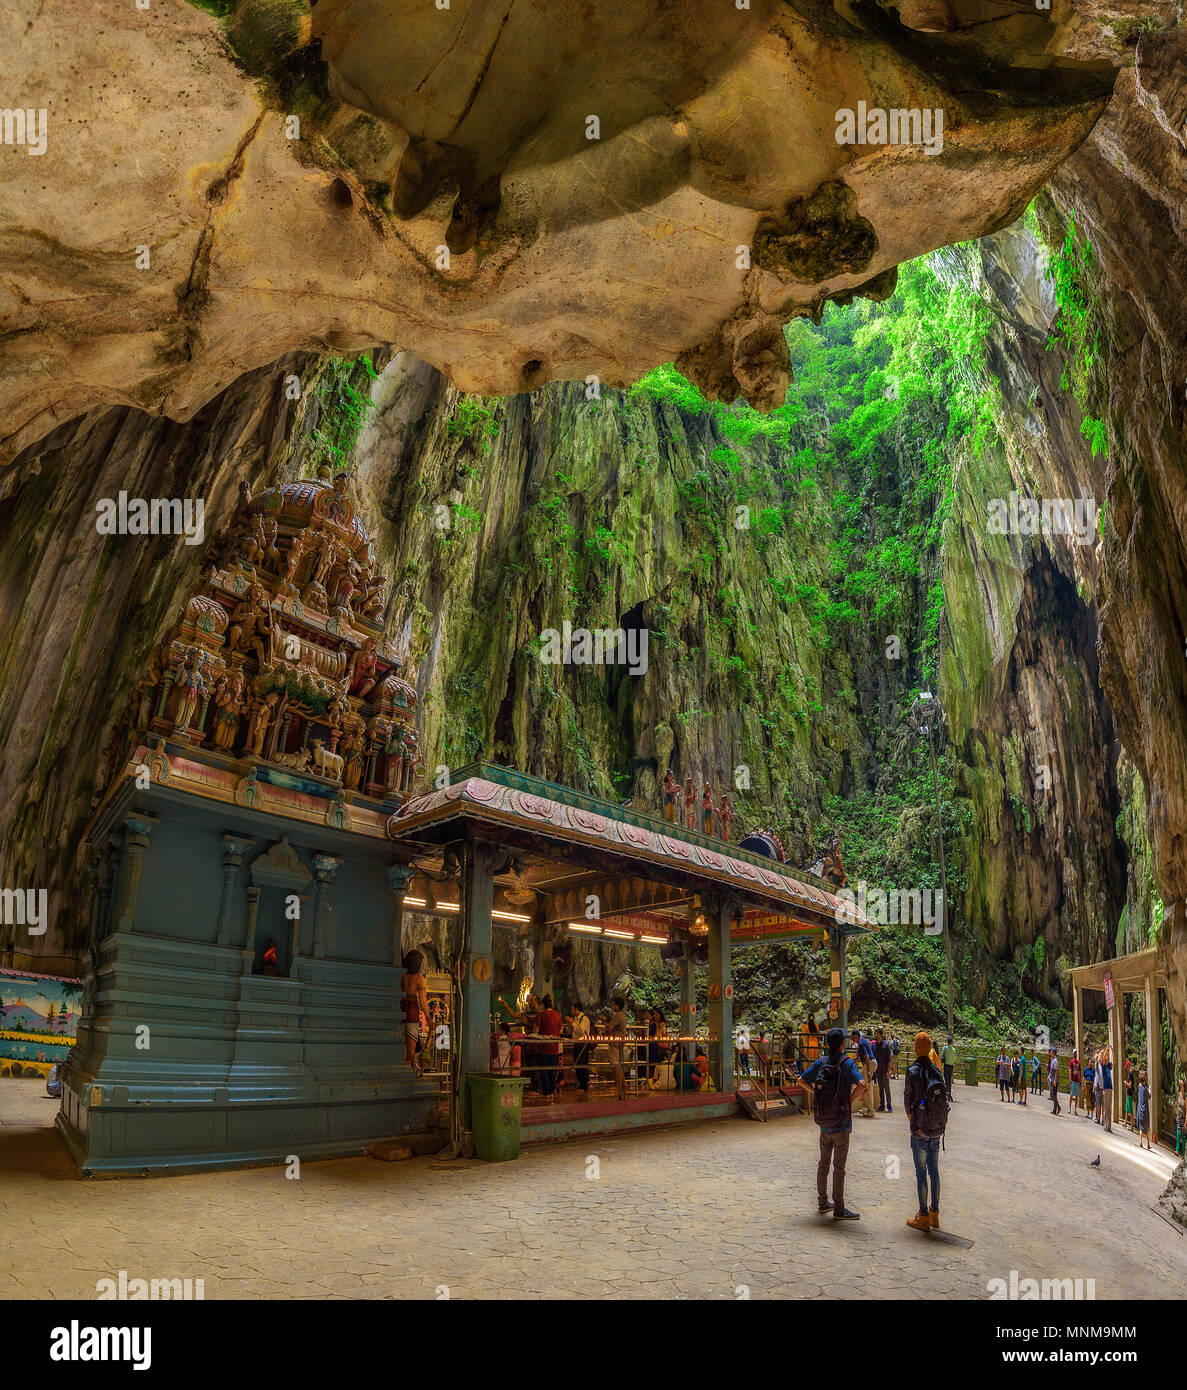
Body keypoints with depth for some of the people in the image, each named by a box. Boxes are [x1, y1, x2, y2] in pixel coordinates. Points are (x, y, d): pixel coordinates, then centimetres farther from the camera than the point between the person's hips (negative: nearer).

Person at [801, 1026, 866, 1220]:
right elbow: (862, 1084, -27)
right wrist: (850, 1100, -13)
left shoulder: (820, 1062, 1)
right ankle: (839, 1209, 9)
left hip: (823, 1124, 5)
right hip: (841, 1123, -5)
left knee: (823, 1163, 16)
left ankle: (822, 1202, 27)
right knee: (839, 1167, 3)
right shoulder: (847, 1063, -13)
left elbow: (802, 1080, 6)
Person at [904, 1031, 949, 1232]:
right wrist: (941, 1127, 15)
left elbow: (908, 1101, -9)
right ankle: (934, 1213, 23)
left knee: (921, 1173, 2)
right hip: (937, 1131, 5)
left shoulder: (913, 1072, -13)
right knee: (934, 1171, 14)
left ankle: (923, 1217, 7)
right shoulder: (937, 1070, 1)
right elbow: (944, 1099, 6)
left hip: (920, 1131, -5)